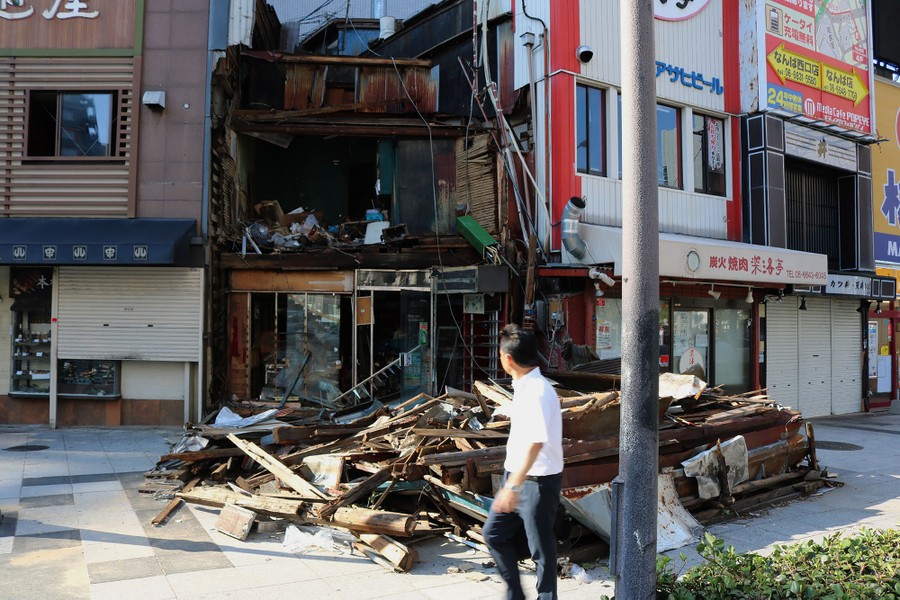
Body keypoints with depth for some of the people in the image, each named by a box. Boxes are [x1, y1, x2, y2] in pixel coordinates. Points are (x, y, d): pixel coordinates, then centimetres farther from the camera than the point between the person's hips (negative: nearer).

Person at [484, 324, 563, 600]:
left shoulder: (537, 391, -23)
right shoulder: (524, 386, 7)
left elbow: (536, 442, -30)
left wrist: (513, 485, -33)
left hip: (538, 481, -10)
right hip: (517, 476, 10)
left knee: (541, 548, 5)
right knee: (494, 533, 15)